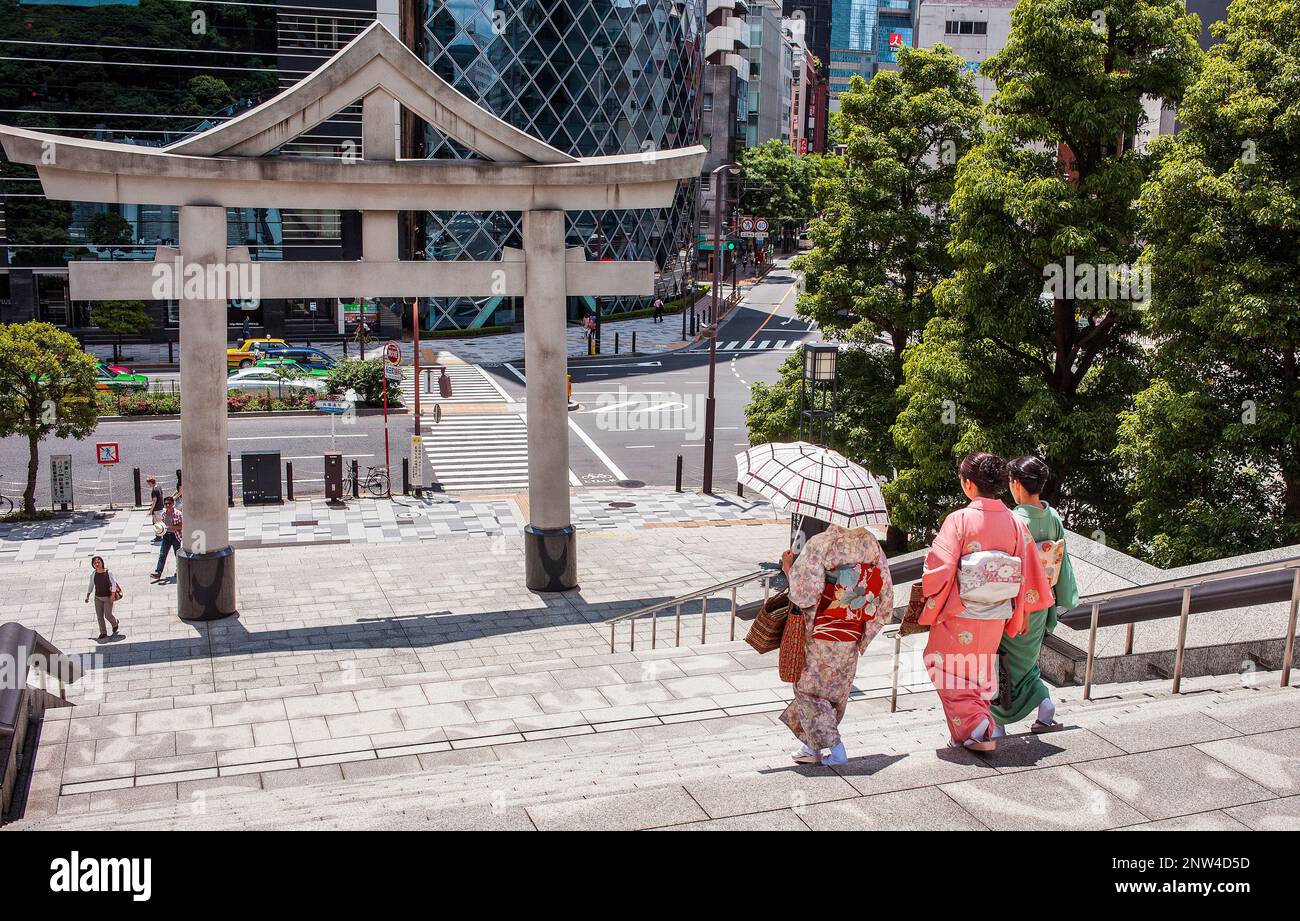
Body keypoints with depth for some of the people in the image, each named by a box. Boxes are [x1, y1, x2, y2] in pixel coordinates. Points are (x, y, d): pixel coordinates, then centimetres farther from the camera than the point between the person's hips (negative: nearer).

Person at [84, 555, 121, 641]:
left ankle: (115, 623, 27)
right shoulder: (93, 575, -2)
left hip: (108, 598, -3)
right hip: (98, 598, 4)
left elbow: (114, 583, -10)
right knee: (99, 616, 3)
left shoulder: (108, 573, -11)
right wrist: (87, 596, 9)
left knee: (108, 615, -5)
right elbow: (91, 586, 11)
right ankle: (103, 633, 15)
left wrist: (113, 595, -17)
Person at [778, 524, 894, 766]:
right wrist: (863, 634, 11)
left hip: (819, 637, -5)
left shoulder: (819, 545, -20)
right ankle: (813, 747, 31)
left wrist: (789, 568, -6)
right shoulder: (872, 545, -3)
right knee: (836, 692, 19)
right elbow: (885, 597, 1)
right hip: (851, 639, 5)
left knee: (811, 691, 10)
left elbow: (803, 594, -23)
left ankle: (836, 750, 3)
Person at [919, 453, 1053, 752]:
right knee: (981, 675, 22)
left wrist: (926, 592, 2)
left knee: (949, 672, 11)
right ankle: (982, 727, 29)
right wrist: (1024, 613, 15)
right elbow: (1030, 573, 2)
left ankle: (974, 729, -3)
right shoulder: (1015, 523, -3)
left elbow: (939, 568, -19)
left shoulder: (959, 519, -17)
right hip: (996, 619, 5)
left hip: (958, 616, -5)